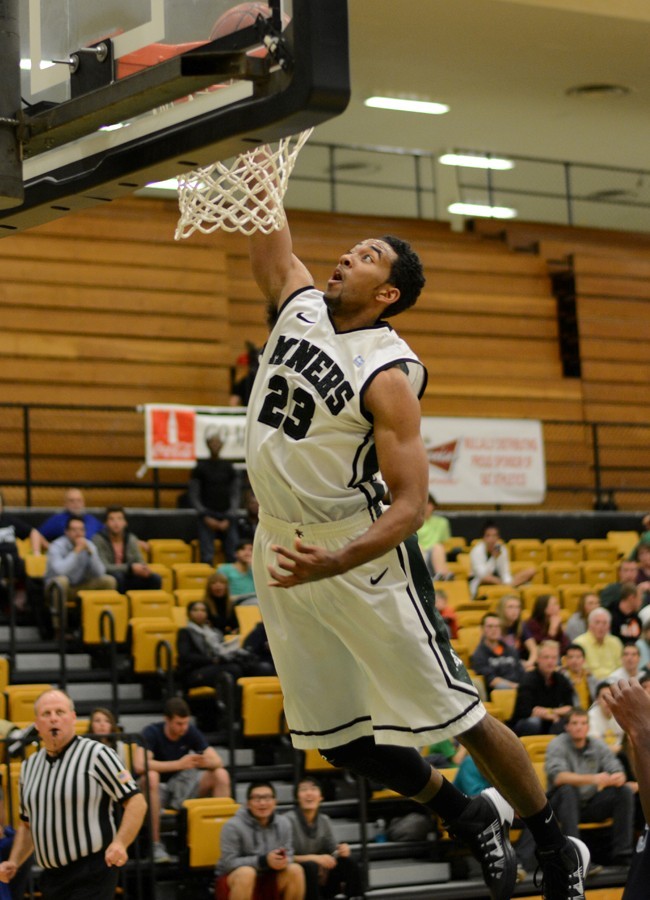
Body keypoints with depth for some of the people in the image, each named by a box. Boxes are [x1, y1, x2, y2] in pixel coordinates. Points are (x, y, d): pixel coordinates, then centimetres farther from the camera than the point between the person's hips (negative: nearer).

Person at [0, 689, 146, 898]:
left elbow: (136, 802, -8)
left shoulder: (96, 754, -6)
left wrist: (119, 843, -23)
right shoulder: (29, 766, 13)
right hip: (51, 879, 7)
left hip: (92, 875, -7)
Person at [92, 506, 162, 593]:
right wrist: (130, 568, -29)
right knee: (117, 576, -37)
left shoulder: (131, 539, 6)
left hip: (127, 579, 5)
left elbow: (140, 562, 6)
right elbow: (104, 567, -19)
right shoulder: (98, 539, -9)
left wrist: (144, 569, -20)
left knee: (155, 578, -18)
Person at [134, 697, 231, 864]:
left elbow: (217, 761, -7)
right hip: (158, 788, -4)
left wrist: (203, 762, -32)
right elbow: (139, 765, -32)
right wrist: (179, 764, -34)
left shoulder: (191, 732, -2)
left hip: (181, 786, 4)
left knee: (221, 775, -17)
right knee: (151, 776, -39)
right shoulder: (152, 732, -15)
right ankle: (156, 845, -33)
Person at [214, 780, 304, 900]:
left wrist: (283, 861, -25)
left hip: (267, 881, 5)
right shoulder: (233, 826, -16)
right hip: (232, 879, -5)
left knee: (295, 870, -19)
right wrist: (263, 861, -31)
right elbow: (229, 862, -22)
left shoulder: (283, 823, 0)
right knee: (246, 872, -37)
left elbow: (289, 857, 2)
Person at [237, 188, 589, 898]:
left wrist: (336, 564, -34)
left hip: (361, 551, -7)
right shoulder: (299, 303, 4)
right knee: (333, 736, 11)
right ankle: (470, 820, 30)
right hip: (281, 548, 7)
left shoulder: (388, 373, -16)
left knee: (456, 711, -3)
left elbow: (411, 504, -20)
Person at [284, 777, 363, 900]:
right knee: (310, 867, -35)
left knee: (348, 862, -14)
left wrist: (342, 850, -17)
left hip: (320, 878, 6)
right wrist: (314, 858, -29)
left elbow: (333, 851, 6)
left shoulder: (324, 820, 2)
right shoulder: (289, 820, -16)